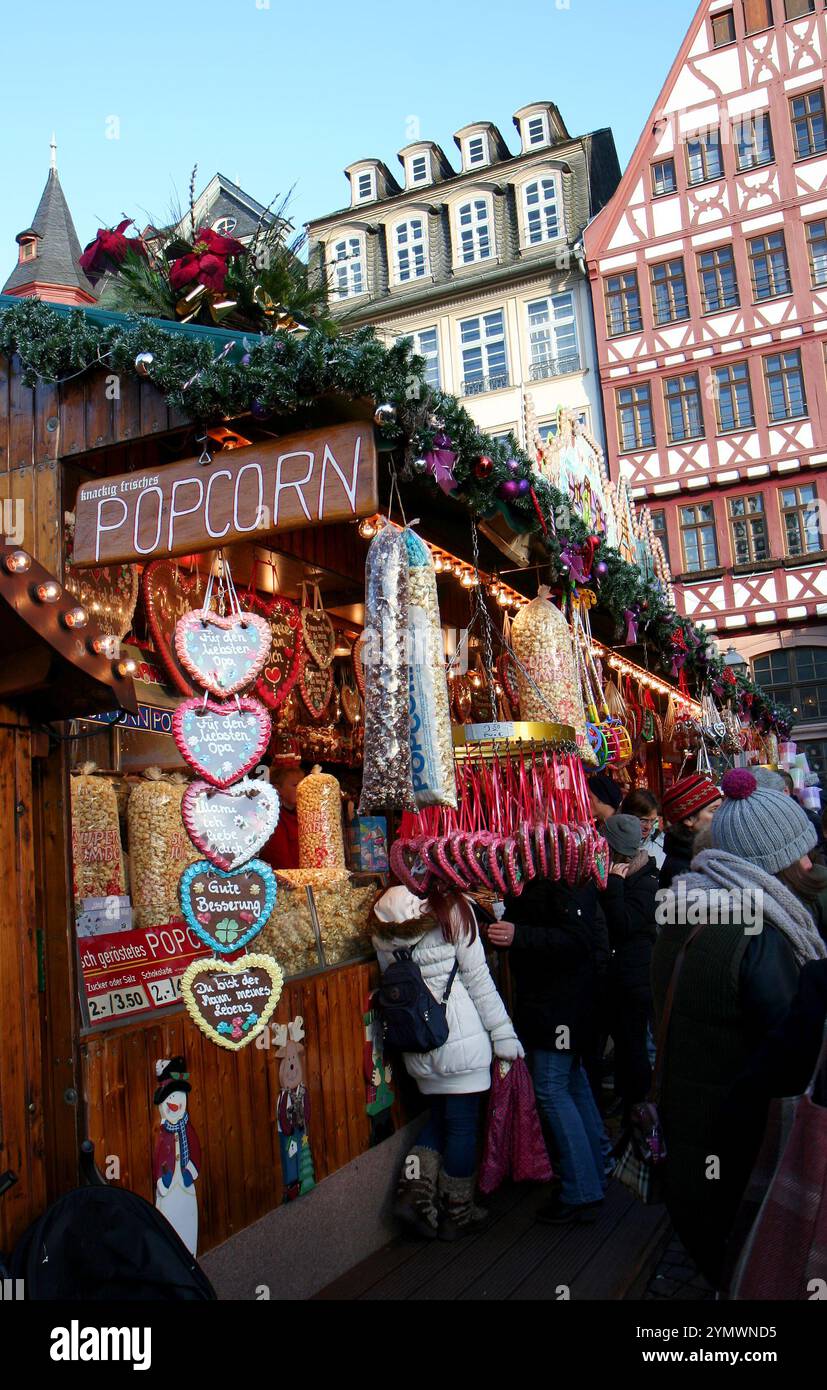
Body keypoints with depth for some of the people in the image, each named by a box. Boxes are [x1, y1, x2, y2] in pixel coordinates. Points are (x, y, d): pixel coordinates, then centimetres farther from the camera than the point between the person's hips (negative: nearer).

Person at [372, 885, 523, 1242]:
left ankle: (414, 1192, 12)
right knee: (463, 1122, 9)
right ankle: (457, 1214, 20)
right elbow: (477, 977, -9)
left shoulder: (383, 926, 1)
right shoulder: (453, 911, -12)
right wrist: (502, 1031, -3)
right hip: (459, 1035, -5)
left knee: (440, 1115, 22)